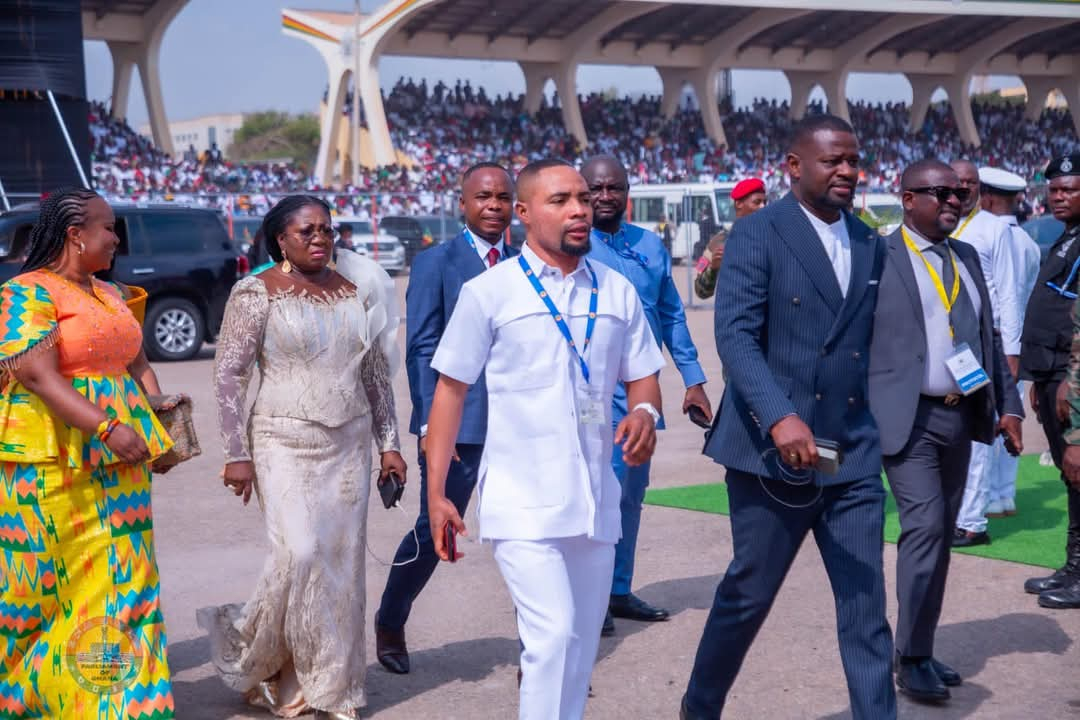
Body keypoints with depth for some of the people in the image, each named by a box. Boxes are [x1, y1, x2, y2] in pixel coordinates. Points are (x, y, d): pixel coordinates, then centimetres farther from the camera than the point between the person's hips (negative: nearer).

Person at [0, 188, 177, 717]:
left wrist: (161, 425, 2)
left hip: (118, 464, 7)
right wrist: (107, 427, -27)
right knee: (46, 584, 0)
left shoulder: (108, 295, 17)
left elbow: (137, 362, 18)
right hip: (51, 468, -7)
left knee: (120, 578, 6)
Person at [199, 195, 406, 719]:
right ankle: (249, 652, 13)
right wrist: (237, 455, -10)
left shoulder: (354, 291, 9)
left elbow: (377, 373, 13)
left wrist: (389, 444, 10)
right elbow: (228, 374, -6)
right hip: (285, 444, -4)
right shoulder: (257, 293, -5)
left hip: (349, 444, 4)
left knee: (342, 564, 4)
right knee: (300, 553, -14)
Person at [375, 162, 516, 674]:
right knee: (435, 532, 5)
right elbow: (421, 348, -6)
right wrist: (430, 422, -13)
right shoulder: (436, 263, -1)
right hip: (456, 422, -4)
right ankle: (389, 625, 30)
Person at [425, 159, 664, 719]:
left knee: (581, 645, 12)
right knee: (553, 636, -15)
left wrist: (644, 413, -10)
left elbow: (642, 378, 14)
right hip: (523, 504, -4)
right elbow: (451, 389, 1)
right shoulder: (489, 292, -3)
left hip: (595, 501, 5)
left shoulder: (618, 292, 8)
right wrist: (436, 493, -3)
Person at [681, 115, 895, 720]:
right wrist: (780, 418, -30)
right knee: (747, 595, 9)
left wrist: (877, 428, 12)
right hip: (772, 451, -5)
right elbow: (735, 336, -17)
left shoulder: (871, 245, 12)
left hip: (854, 455, 5)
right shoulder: (757, 235, -7)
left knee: (867, 606, 2)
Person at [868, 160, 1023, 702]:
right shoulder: (878, 257, -6)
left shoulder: (967, 256, 14)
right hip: (908, 418, -7)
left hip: (961, 414, 7)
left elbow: (987, 334, 17)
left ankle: (921, 651, 21)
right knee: (924, 527, -13)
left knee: (941, 535, 11)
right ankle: (911, 660, -3)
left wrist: (1008, 403, 9)